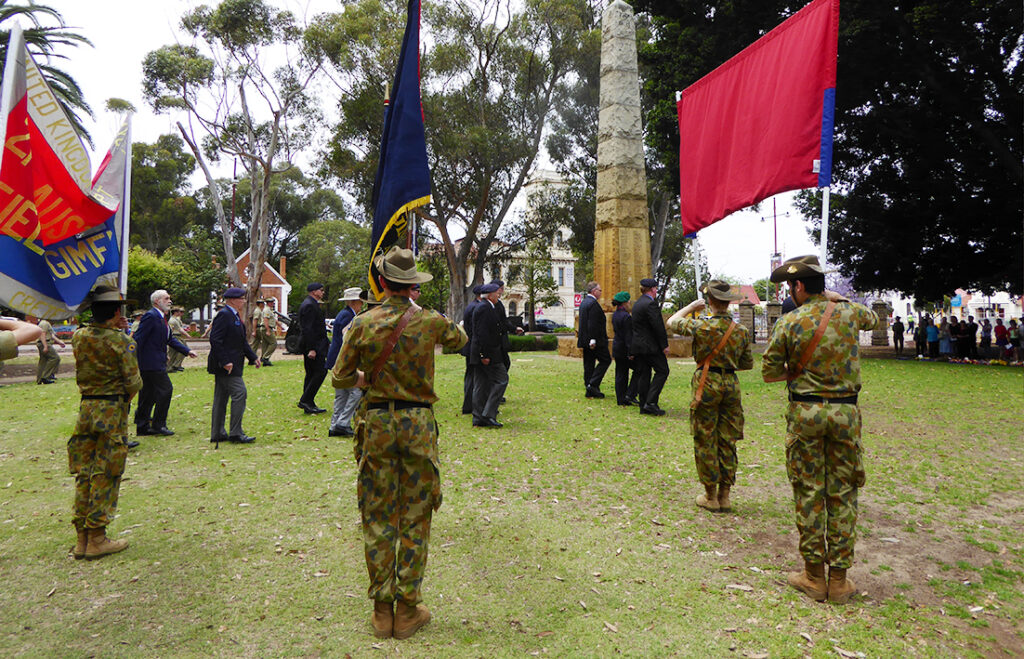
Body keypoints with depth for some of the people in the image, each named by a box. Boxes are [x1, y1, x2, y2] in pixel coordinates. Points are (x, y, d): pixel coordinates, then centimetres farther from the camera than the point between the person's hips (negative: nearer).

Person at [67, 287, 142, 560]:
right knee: (105, 475, 2)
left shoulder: (78, 336, 3)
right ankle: (97, 539, 8)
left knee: (83, 473, 12)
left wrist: (113, 329, 16)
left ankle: (82, 538, 19)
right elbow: (133, 382, -13)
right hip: (113, 409, -6)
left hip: (86, 406, 6)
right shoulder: (121, 340, -12)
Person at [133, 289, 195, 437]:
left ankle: (142, 426, 20)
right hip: (151, 363, -10)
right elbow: (137, 339, -17)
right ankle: (158, 424, 1)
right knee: (166, 389, -8)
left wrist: (187, 351, 16)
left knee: (148, 394, 13)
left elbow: (170, 339, 23)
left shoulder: (162, 317, 16)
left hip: (157, 362, 10)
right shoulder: (150, 316, -14)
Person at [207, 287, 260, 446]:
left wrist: (253, 357, 15)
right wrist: (225, 361, -24)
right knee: (239, 393, -11)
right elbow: (215, 340, -21)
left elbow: (242, 341, 22)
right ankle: (236, 433, -7)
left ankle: (217, 433, 20)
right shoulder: (224, 315, -15)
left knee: (221, 397, 13)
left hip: (230, 364, 11)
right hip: (225, 365, -11)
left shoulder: (235, 316, 17)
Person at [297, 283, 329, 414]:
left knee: (311, 374, 11)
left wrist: (326, 343, 24)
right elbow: (308, 329, -21)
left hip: (314, 346, 11)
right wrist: (311, 349, -24)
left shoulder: (312, 304, 19)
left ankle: (309, 405, 15)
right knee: (320, 372, -10)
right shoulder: (309, 305, -14)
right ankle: (305, 400, -7)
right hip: (314, 346, -11)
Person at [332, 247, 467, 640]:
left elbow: (340, 378, 2)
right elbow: (459, 340, 18)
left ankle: (382, 610, 19)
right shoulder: (430, 321, -5)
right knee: (415, 519, 9)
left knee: (378, 518, 11)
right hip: (418, 421, -1)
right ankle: (408, 609, 17)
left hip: (377, 421, 1)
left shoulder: (363, 324, -3)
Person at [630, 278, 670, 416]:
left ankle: (644, 407, 12)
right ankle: (650, 402, -8)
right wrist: (664, 345, -12)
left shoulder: (637, 304, 15)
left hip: (638, 346, 9)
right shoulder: (651, 303, -14)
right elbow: (658, 326, -17)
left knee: (643, 375, 9)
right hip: (651, 346, -9)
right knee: (662, 371, 0)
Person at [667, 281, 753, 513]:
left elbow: (672, 322, 5)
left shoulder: (702, 326, -11)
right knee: (727, 442, 11)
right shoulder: (742, 330, 1)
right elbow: (748, 364, 10)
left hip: (707, 383, -4)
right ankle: (725, 496, 19)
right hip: (731, 384, 4)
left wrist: (691, 307, 17)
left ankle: (711, 496, 12)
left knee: (705, 441, 5)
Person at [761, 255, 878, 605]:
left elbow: (769, 372, -4)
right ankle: (839, 579, 16)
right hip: (845, 411, 2)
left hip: (805, 412, -2)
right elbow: (872, 318, 28)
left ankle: (814, 576, 16)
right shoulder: (850, 313, 2)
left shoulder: (788, 323, -7)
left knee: (808, 493, 7)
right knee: (843, 493, 9)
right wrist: (839, 299, 32)